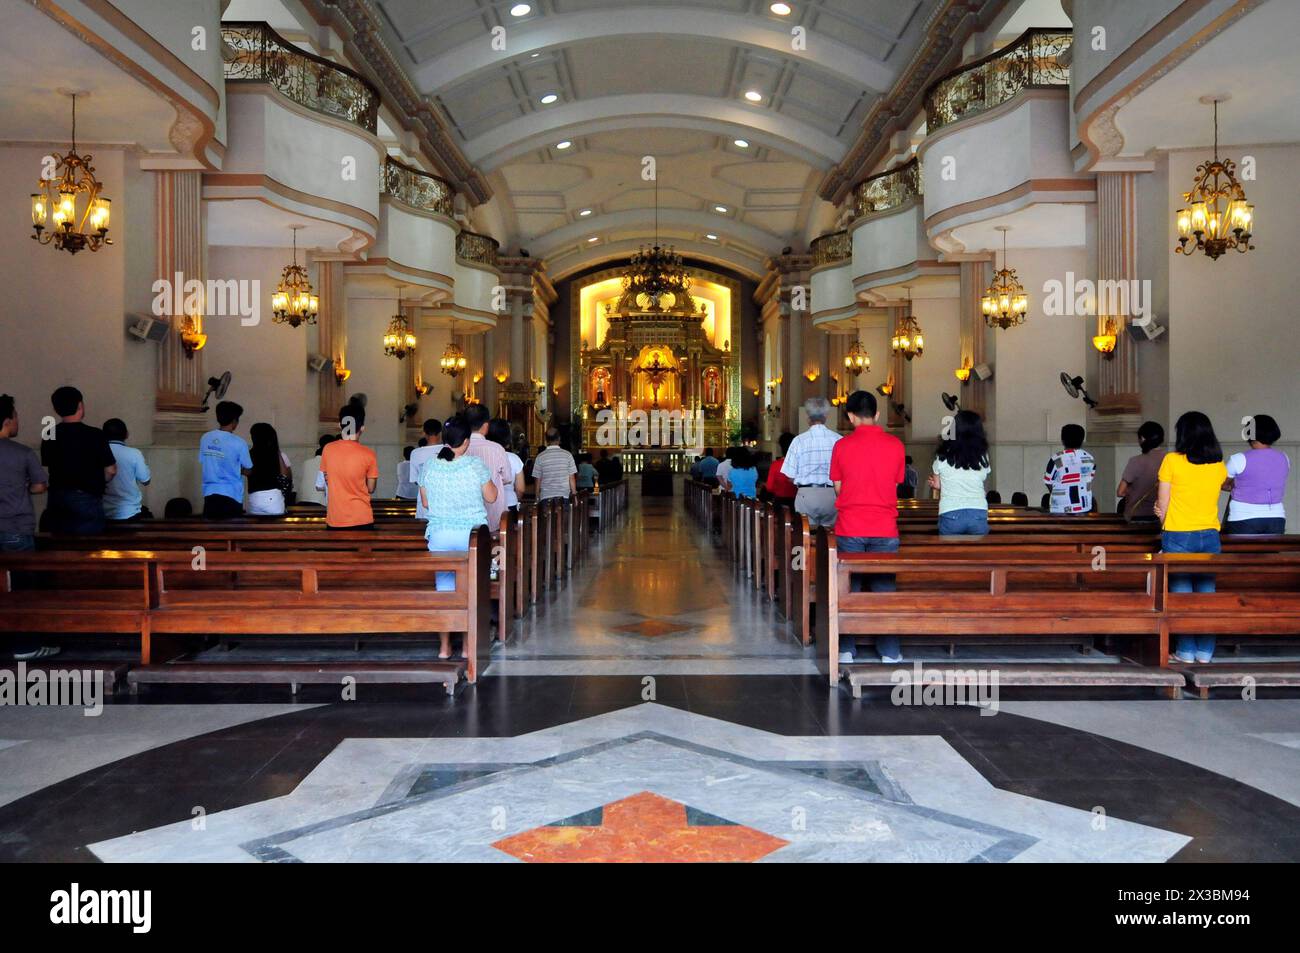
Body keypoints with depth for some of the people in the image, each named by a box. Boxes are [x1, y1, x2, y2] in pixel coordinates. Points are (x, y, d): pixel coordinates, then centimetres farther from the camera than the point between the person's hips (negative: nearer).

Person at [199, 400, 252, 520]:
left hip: (209, 493, 5)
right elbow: (248, 471, -2)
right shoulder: (238, 444, -13)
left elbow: (203, 465, 11)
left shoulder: (205, 438, 3)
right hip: (231, 495, -5)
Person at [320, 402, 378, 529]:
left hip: (334, 520, 2)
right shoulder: (368, 454, -10)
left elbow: (328, 481, 9)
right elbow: (370, 488, 0)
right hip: (361, 519, -2)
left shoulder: (328, 450, -3)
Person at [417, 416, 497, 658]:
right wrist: (488, 478, 14)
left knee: (443, 589, 9)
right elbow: (491, 497, -2)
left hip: (439, 534, 2)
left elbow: (425, 503, 7)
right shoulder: (475, 465, -10)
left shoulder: (429, 467, -2)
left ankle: (445, 647, 12)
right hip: (471, 534, -2)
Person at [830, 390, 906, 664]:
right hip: (885, 529, 1)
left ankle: (846, 649, 12)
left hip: (849, 528, -1)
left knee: (848, 588, 8)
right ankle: (890, 651, 12)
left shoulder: (841, 446, -4)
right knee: (884, 587, 8)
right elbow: (896, 485, 8)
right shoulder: (895, 445, -1)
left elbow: (838, 488, 4)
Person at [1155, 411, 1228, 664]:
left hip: (1179, 536, -4)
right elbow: (1211, 496, 15)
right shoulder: (1219, 465, 5)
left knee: (1181, 592, 3)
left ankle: (1186, 652, 6)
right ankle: (1205, 651, 12)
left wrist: (1164, 527, 14)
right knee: (1207, 592, 8)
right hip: (1210, 536, 4)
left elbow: (1162, 505, -4)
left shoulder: (1172, 461, -9)